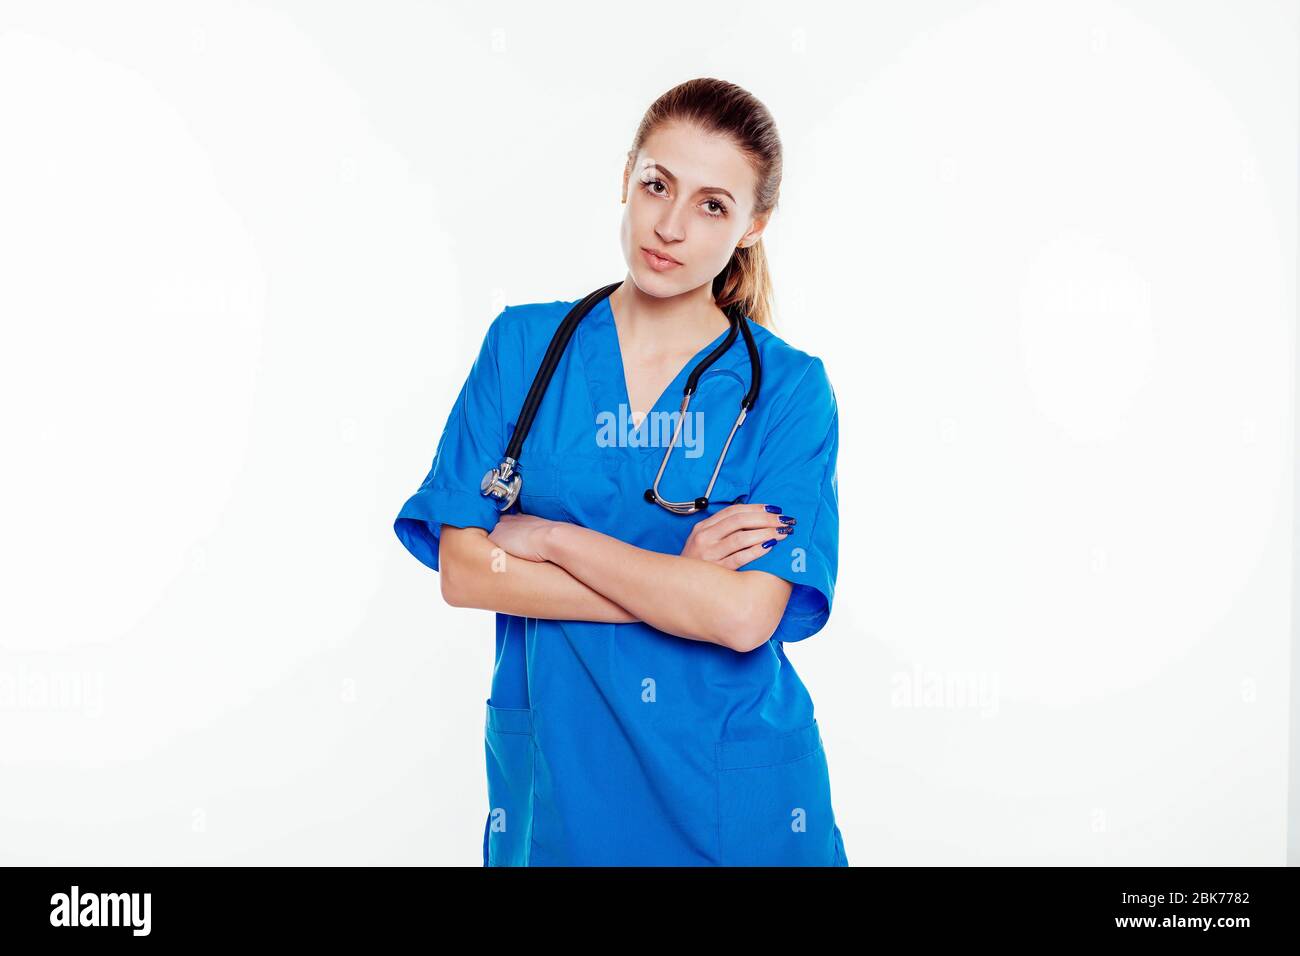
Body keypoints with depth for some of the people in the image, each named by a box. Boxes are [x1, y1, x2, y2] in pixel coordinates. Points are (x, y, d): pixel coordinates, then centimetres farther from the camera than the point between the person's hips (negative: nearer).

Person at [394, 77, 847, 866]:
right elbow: (461, 571, -9)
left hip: (729, 788, -1)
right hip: (552, 768, 1)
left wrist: (546, 536, -13)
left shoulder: (789, 388, -7)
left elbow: (747, 615, -18)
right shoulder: (524, 343, -2)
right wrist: (680, 587, -14)